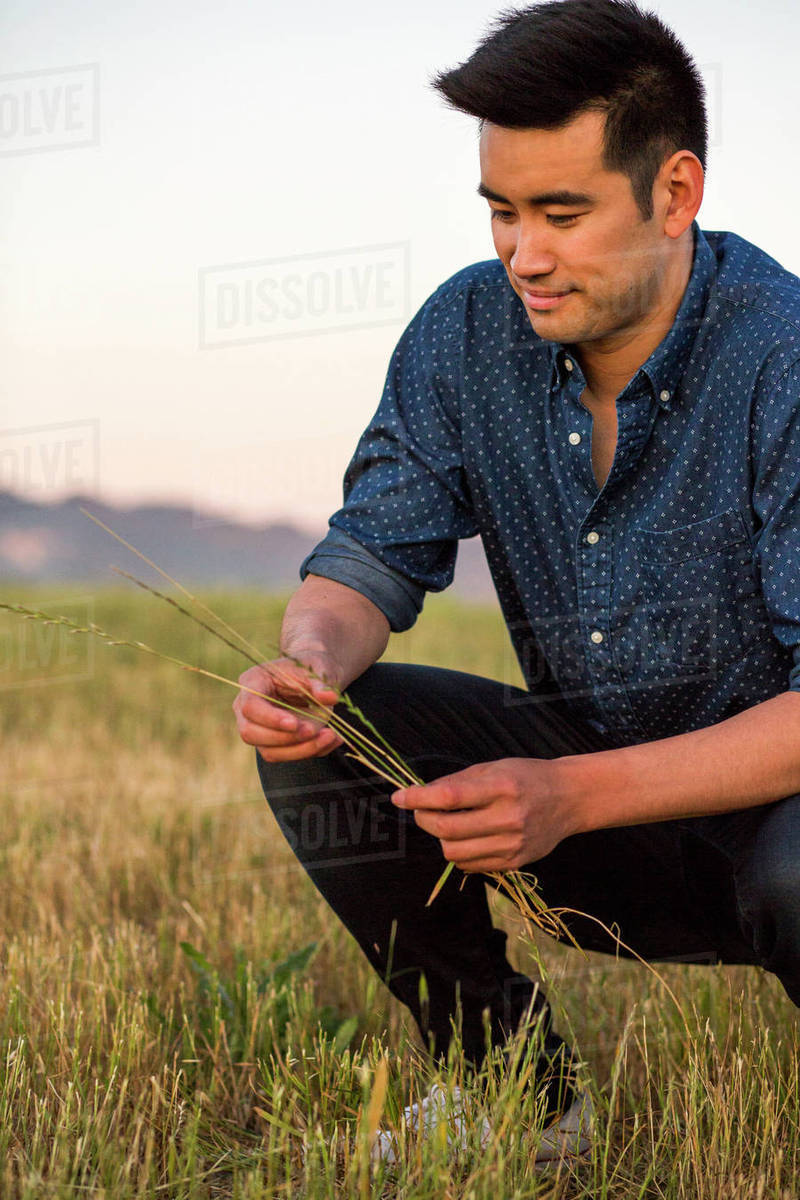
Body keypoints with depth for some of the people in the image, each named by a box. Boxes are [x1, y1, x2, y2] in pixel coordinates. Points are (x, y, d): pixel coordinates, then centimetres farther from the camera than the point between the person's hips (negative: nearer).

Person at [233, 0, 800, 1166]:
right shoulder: (467, 330, -6)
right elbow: (375, 553, -3)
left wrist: (573, 796, -38)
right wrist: (313, 656, -29)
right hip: (585, 777, 6)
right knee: (312, 737, -15)